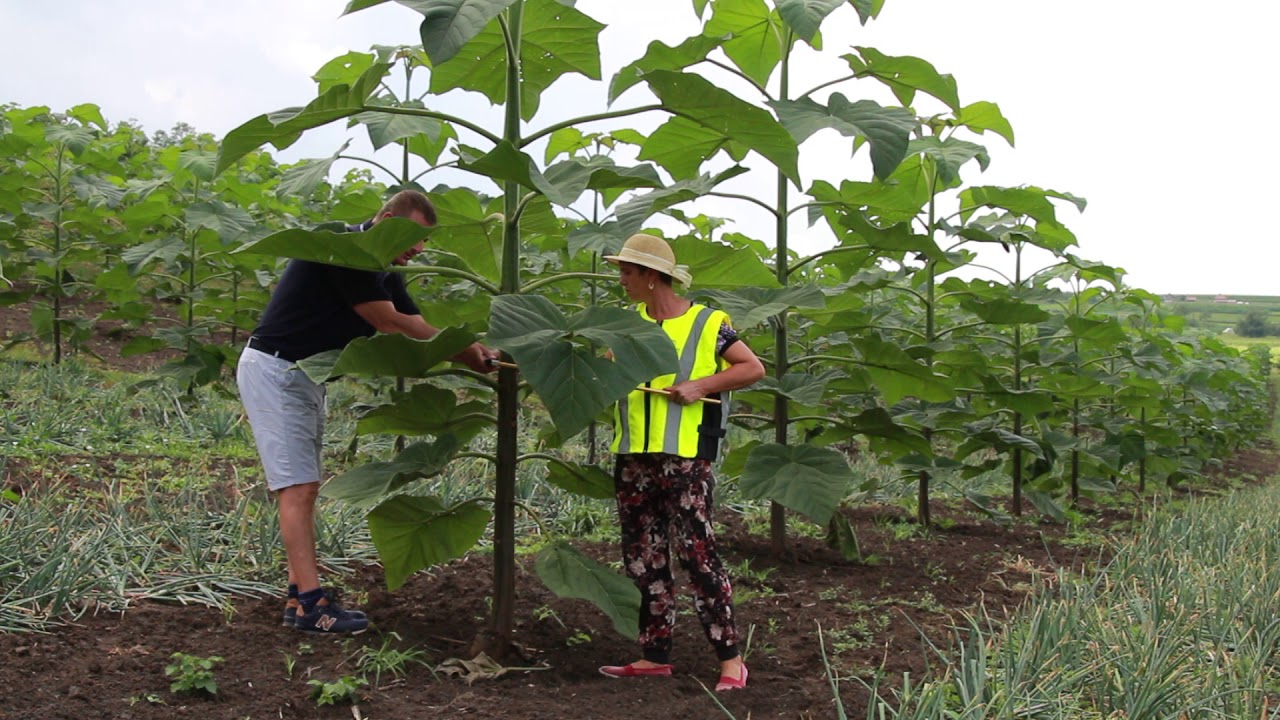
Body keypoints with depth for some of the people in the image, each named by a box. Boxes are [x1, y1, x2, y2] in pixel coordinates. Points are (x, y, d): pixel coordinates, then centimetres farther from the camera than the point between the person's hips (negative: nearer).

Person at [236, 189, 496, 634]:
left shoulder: (382, 272, 10)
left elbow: (415, 327, 3)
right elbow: (388, 322, -20)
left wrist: (471, 354, -13)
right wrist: (462, 351, -17)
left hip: (306, 379, 10)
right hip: (274, 371, -10)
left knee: (303, 489, 8)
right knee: (298, 488, -12)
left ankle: (300, 598, 11)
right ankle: (311, 605, -12)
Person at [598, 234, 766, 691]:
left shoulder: (707, 323, -3)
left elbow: (753, 368, -1)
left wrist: (700, 385, -12)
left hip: (684, 457, -6)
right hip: (632, 459, 6)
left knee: (696, 552, -9)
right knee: (642, 559, 9)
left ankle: (729, 658, -1)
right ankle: (655, 655, 19)